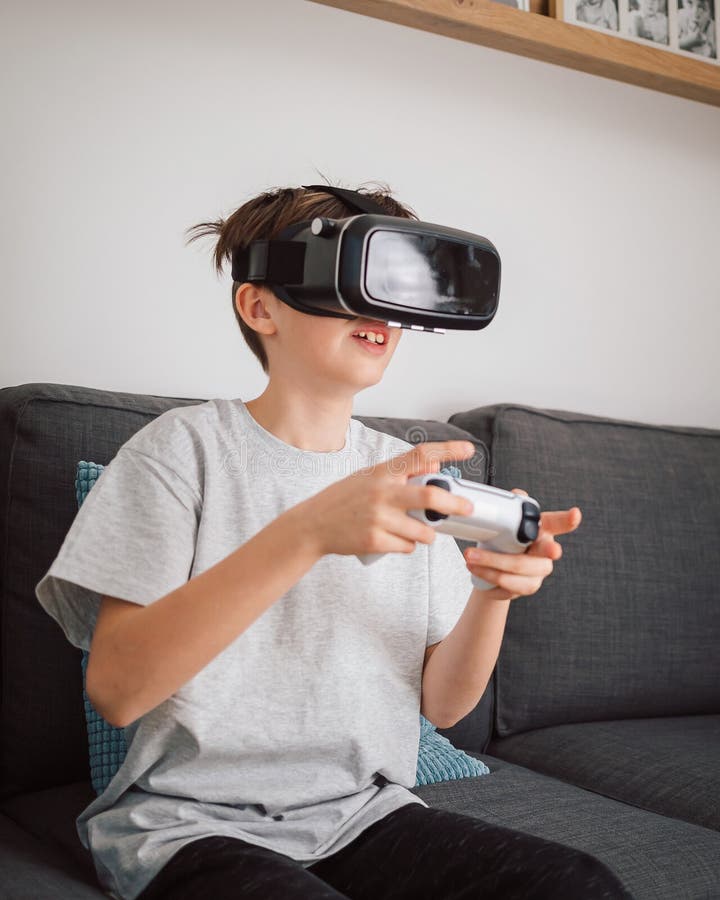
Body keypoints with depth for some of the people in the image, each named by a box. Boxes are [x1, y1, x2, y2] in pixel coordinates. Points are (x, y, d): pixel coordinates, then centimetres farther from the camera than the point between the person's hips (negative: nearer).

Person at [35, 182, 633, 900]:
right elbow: (116, 688, -19)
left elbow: (441, 703, 7)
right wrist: (308, 531, -30)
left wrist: (493, 591, -15)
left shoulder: (403, 472, 7)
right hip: (192, 823, -5)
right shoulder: (187, 446, -6)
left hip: (363, 814, 5)